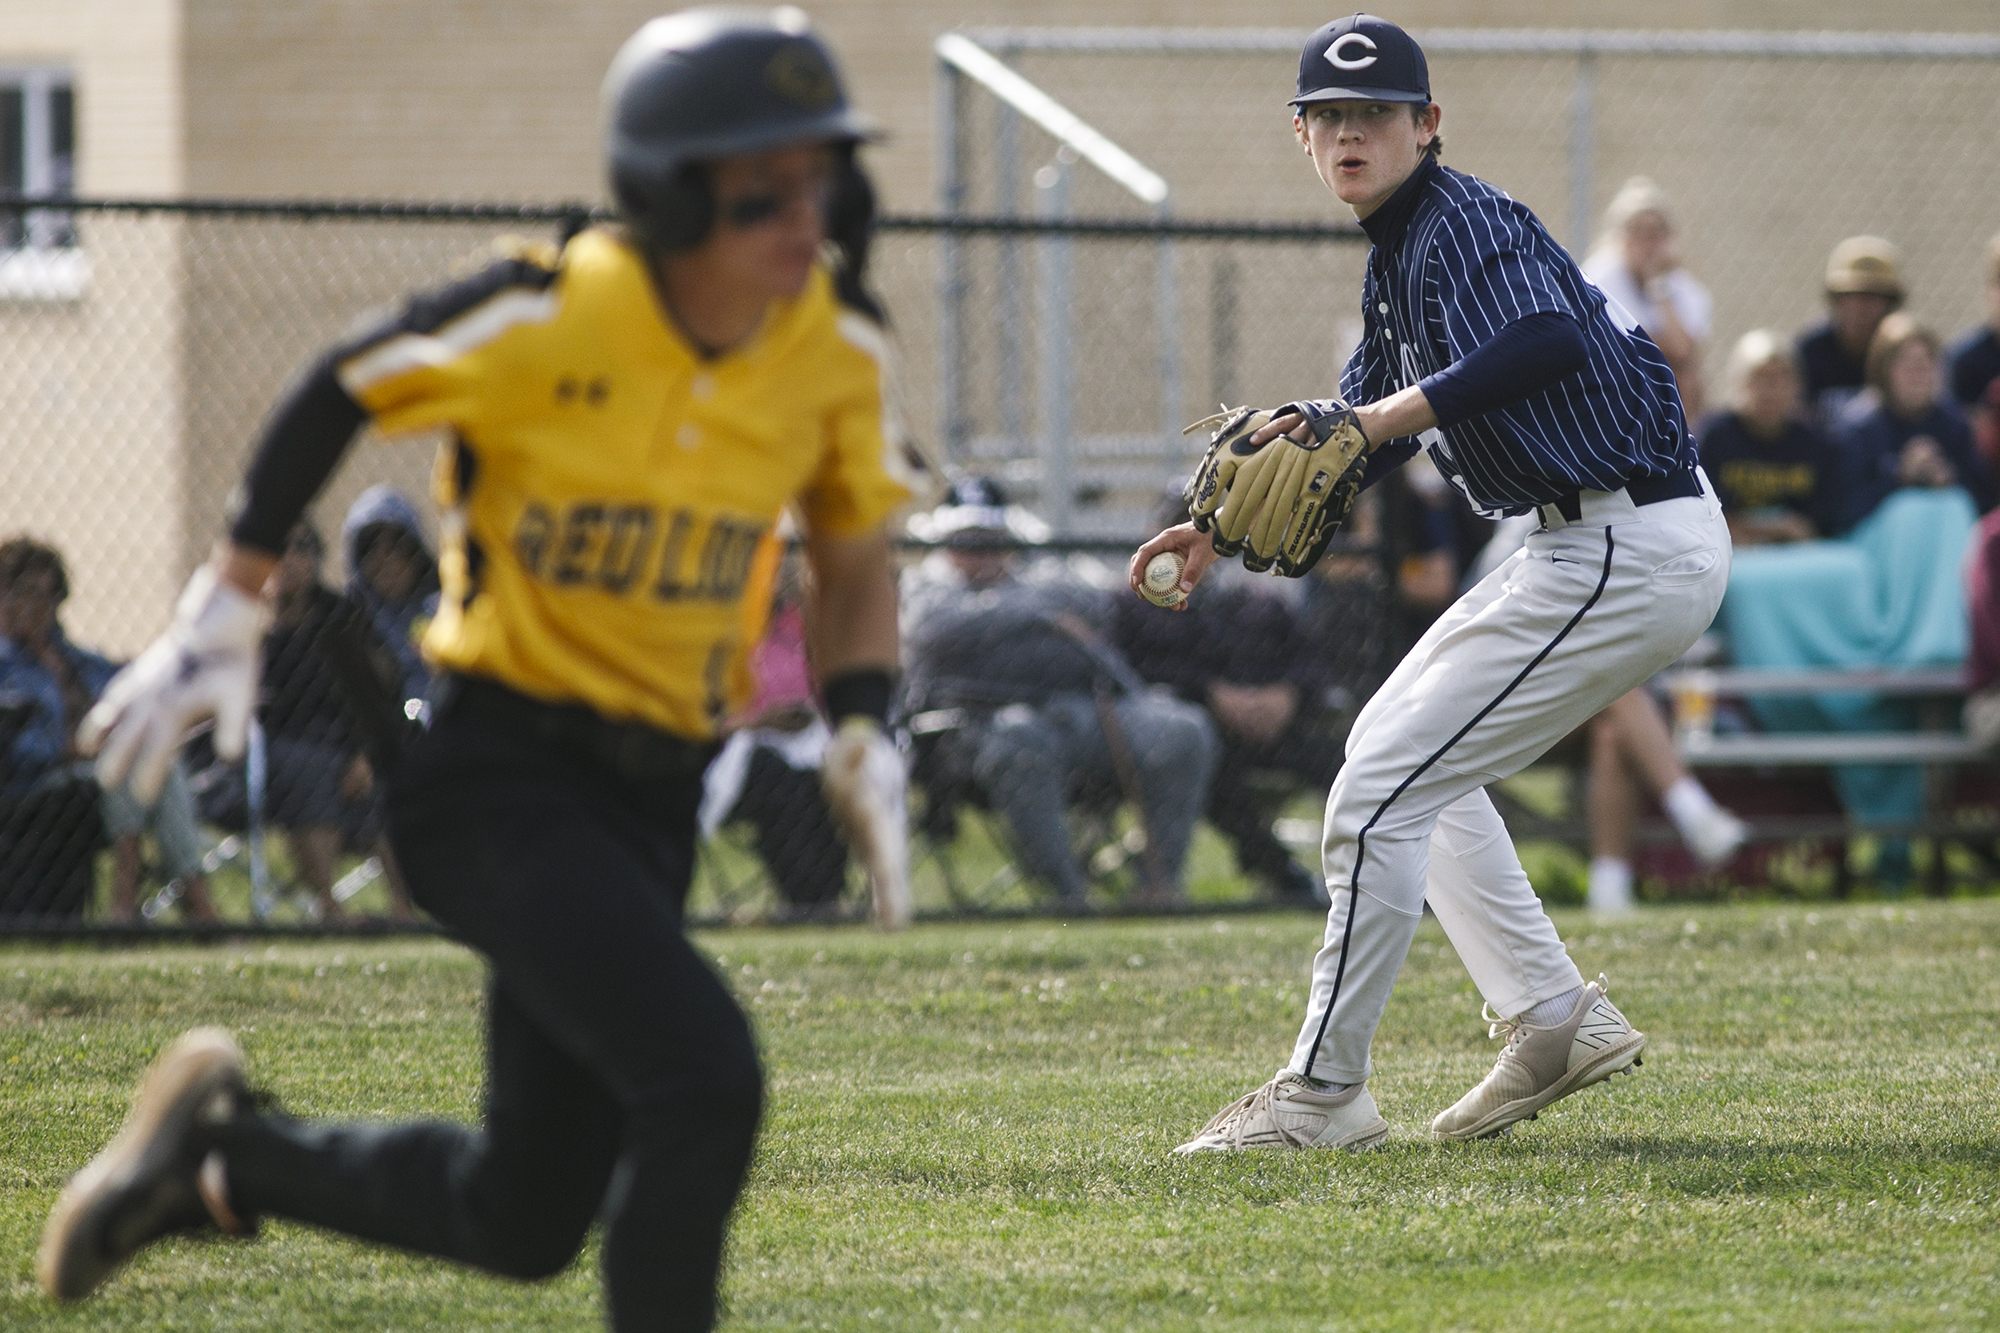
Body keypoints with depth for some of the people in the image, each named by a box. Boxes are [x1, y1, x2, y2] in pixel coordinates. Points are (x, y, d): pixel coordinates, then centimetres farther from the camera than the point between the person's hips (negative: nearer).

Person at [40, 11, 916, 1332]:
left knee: (526, 1219, 10)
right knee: (702, 1074, -26)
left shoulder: (834, 354, -3)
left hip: (654, 799, 6)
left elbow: (855, 558, 14)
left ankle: (225, 1154, 33)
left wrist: (863, 723, -3)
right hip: (497, 777, -6)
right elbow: (338, 394, -2)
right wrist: (224, 619, 2)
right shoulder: (549, 318, -18)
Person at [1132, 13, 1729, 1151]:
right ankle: (1558, 1019, 18)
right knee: (1405, 753, 22)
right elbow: (1366, 435, 25)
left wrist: (1367, 423, -39)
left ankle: (1325, 1093, -2)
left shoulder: (1465, 222, -16)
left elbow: (1548, 344, -36)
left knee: (1383, 788, -10)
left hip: (1633, 552, -11)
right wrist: (1226, 526, 15)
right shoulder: (1398, 257, 15)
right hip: (1588, 544, 11)